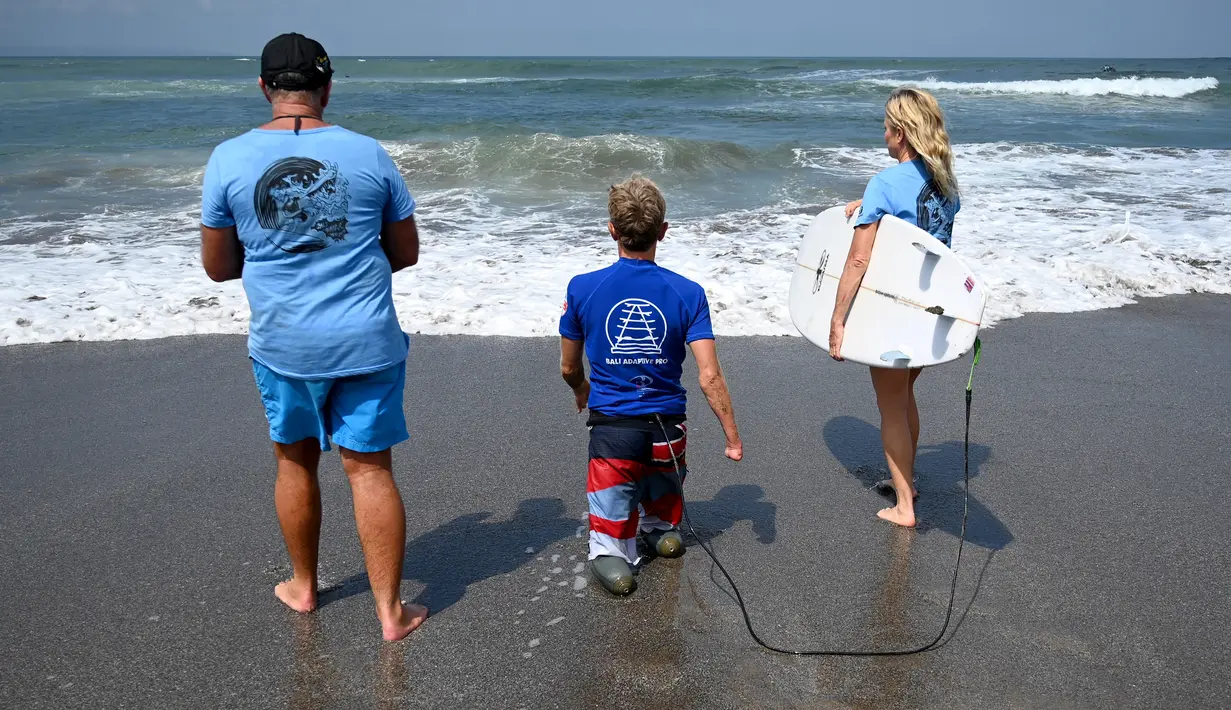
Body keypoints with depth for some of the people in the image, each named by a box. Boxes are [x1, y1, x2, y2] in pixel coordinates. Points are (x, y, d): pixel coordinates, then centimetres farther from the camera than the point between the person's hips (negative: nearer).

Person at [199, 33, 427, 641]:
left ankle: (302, 587, 37)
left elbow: (218, 266, 4)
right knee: (369, 467, 6)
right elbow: (405, 253, 5)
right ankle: (391, 612, 13)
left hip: (283, 344, 1)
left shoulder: (229, 159, -4)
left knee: (294, 460, 20)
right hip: (366, 341, -1)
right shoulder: (367, 154, -4)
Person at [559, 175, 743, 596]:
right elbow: (710, 377, -12)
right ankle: (661, 530, 13)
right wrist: (733, 437, -1)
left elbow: (569, 368, 5)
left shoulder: (582, 288, -9)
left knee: (610, 538, 6)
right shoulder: (687, 293, -9)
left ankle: (611, 554, -17)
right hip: (668, 427, 2)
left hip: (612, 427, -2)